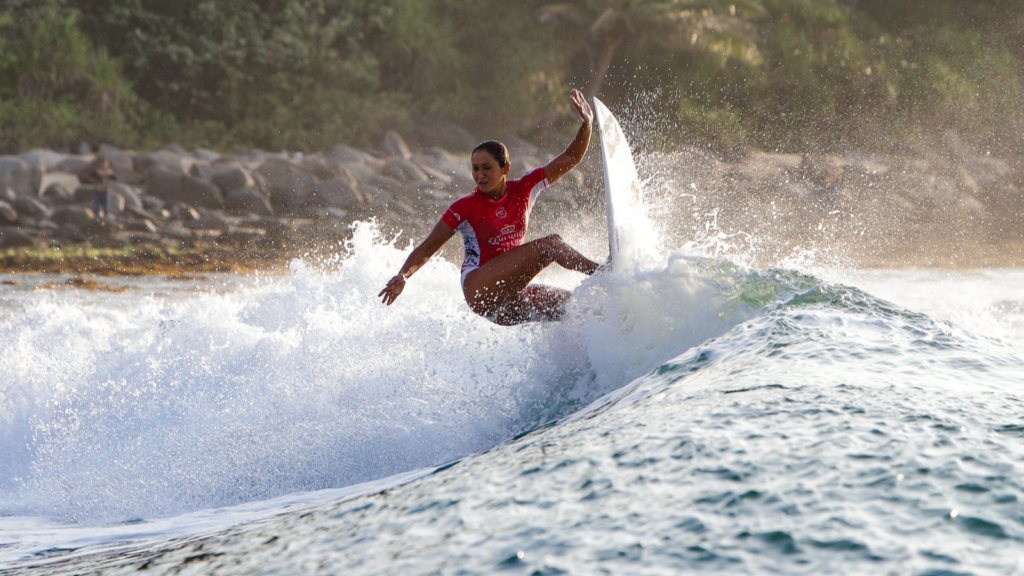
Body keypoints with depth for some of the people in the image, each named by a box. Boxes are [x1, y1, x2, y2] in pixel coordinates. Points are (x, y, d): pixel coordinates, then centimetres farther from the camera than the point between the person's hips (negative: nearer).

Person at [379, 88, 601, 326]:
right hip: (479, 292, -6)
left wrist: (586, 125, -5)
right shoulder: (465, 208, -5)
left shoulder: (524, 190, 5)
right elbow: (426, 249, -3)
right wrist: (403, 276, -20)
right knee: (551, 244, -16)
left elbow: (569, 160, 8)